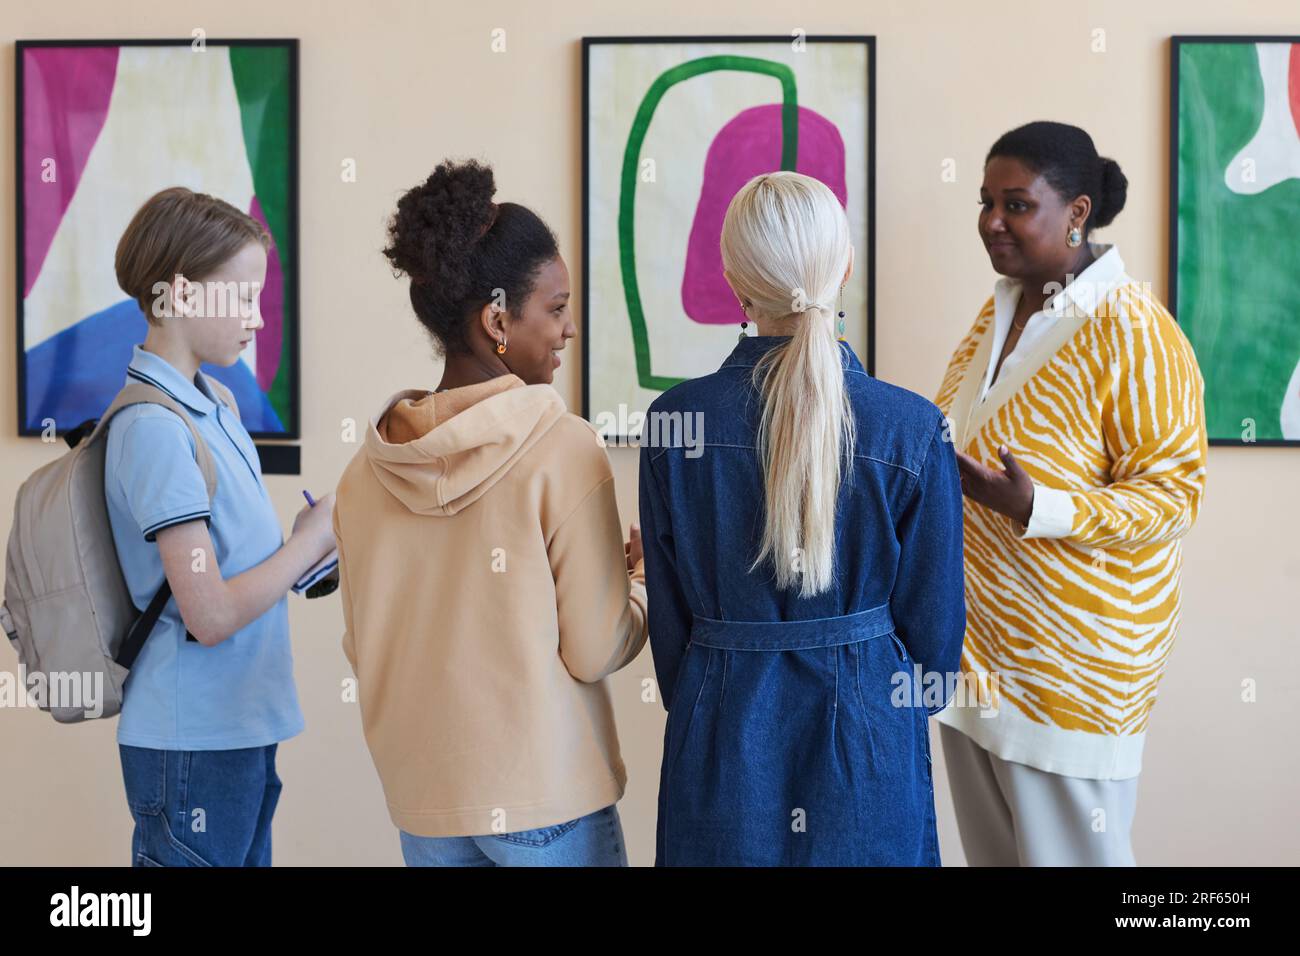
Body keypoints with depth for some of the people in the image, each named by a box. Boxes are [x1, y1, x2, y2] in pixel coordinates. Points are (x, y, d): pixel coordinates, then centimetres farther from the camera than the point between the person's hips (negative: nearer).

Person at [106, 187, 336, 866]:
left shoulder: (213, 403, 8)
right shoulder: (154, 427, -18)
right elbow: (210, 614, -21)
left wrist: (312, 548, -1)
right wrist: (312, 538, -11)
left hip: (242, 727, 9)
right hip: (192, 741, -9)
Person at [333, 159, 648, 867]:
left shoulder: (364, 470, 0)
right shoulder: (566, 451, -16)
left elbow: (363, 646, 8)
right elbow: (596, 651, -14)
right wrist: (644, 577, 6)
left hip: (422, 802, 5)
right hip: (548, 796, -5)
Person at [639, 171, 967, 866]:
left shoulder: (673, 420, -11)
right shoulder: (912, 428, -14)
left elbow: (669, 614, -1)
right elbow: (932, 622, -5)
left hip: (722, 733, 1)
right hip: (865, 731, -1)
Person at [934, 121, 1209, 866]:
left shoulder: (1133, 331, -17)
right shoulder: (1001, 309, 8)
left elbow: (1173, 495, -18)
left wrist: (1036, 509, -30)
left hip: (1069, 659, -7)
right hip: (975, 636, 8)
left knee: (1065, 850, 5)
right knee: (990, 847, 18)